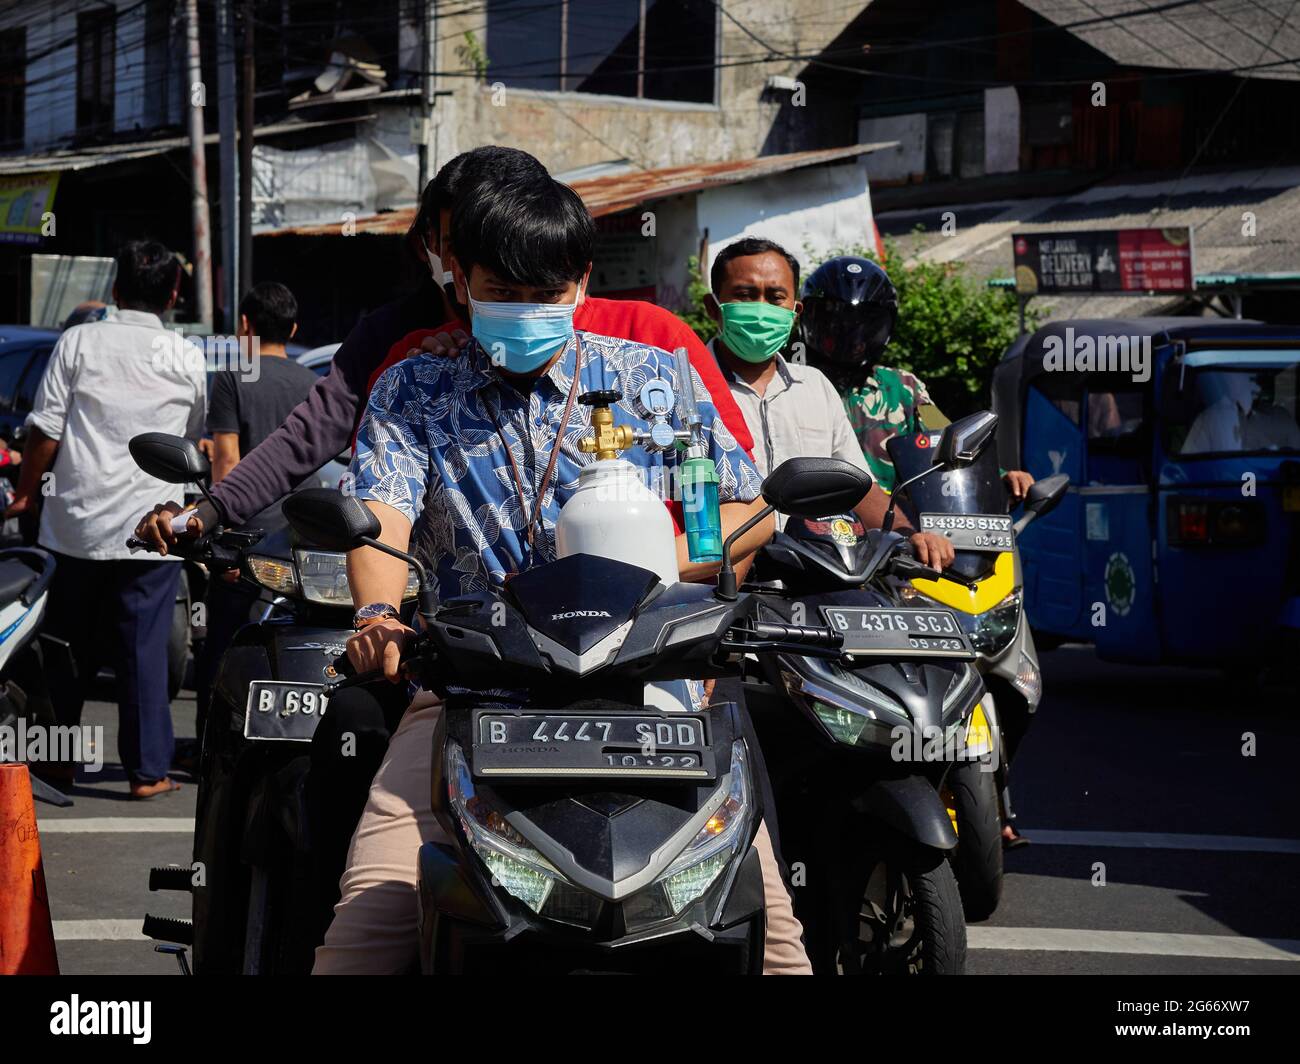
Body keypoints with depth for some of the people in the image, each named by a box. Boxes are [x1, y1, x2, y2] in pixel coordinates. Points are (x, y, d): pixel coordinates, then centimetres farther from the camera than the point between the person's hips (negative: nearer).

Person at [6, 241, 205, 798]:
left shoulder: (78, 342, -1)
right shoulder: (187, 359, 1)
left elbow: (45, 430, -3)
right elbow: (197, 442, 15)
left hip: (78, 521, 1)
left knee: (68, 645, 12)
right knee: (144, 646, 2)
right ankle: (147, 769, 3)